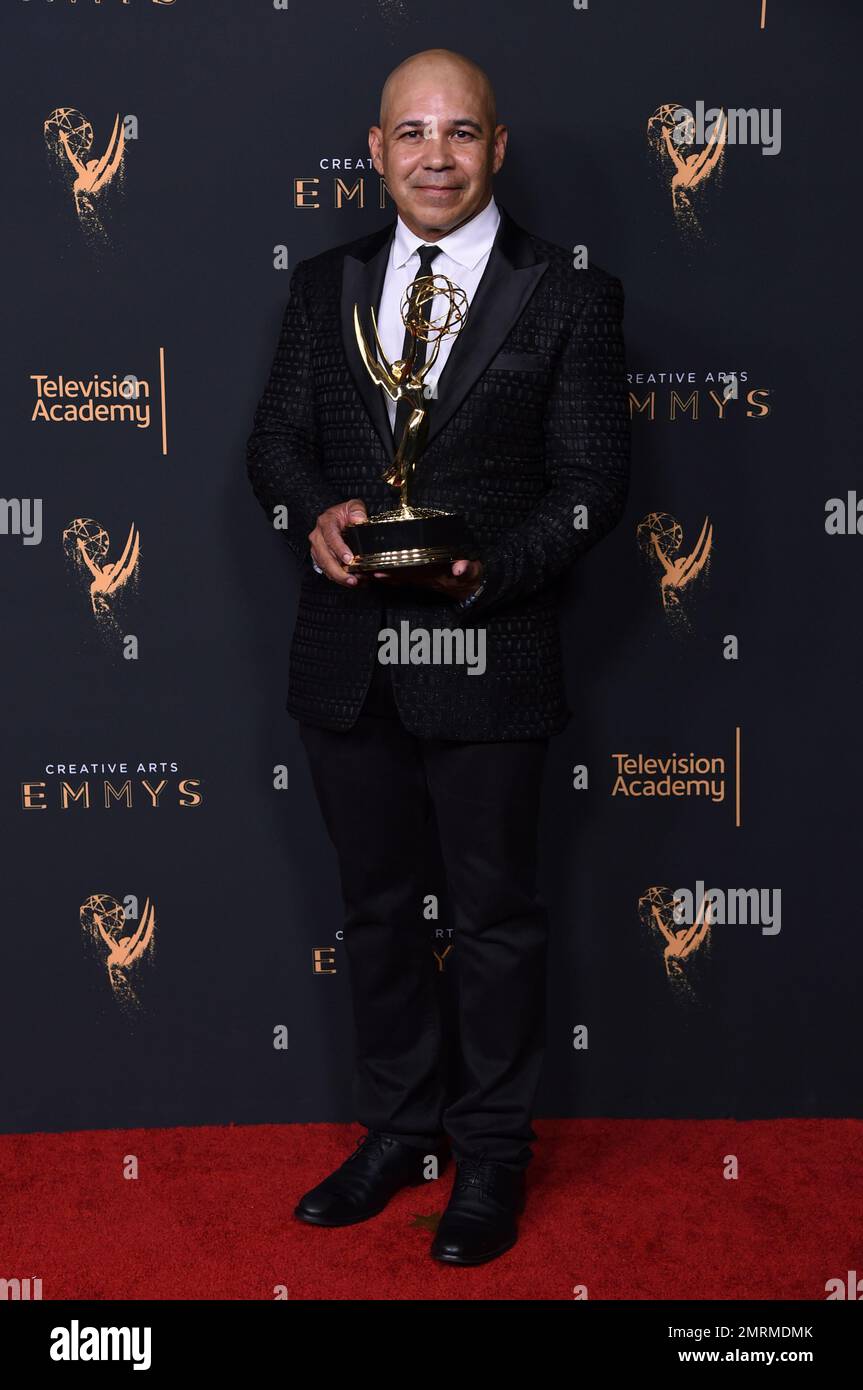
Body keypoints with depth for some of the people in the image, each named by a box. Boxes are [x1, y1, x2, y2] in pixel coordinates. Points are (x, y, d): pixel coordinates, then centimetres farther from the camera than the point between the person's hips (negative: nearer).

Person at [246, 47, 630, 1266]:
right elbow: (275, 439, 10)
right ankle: (399, 1129, 34)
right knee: (376, 909, 16)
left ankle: (493, 1154, 25)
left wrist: (486, 572, -23)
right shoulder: (324, 285, 9)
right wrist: (317, 513, -13)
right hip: (347, 655, 4)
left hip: (489, 656, -4)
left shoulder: (569, 296, -3)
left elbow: (590, 484, -6)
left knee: (497, 918, 8)